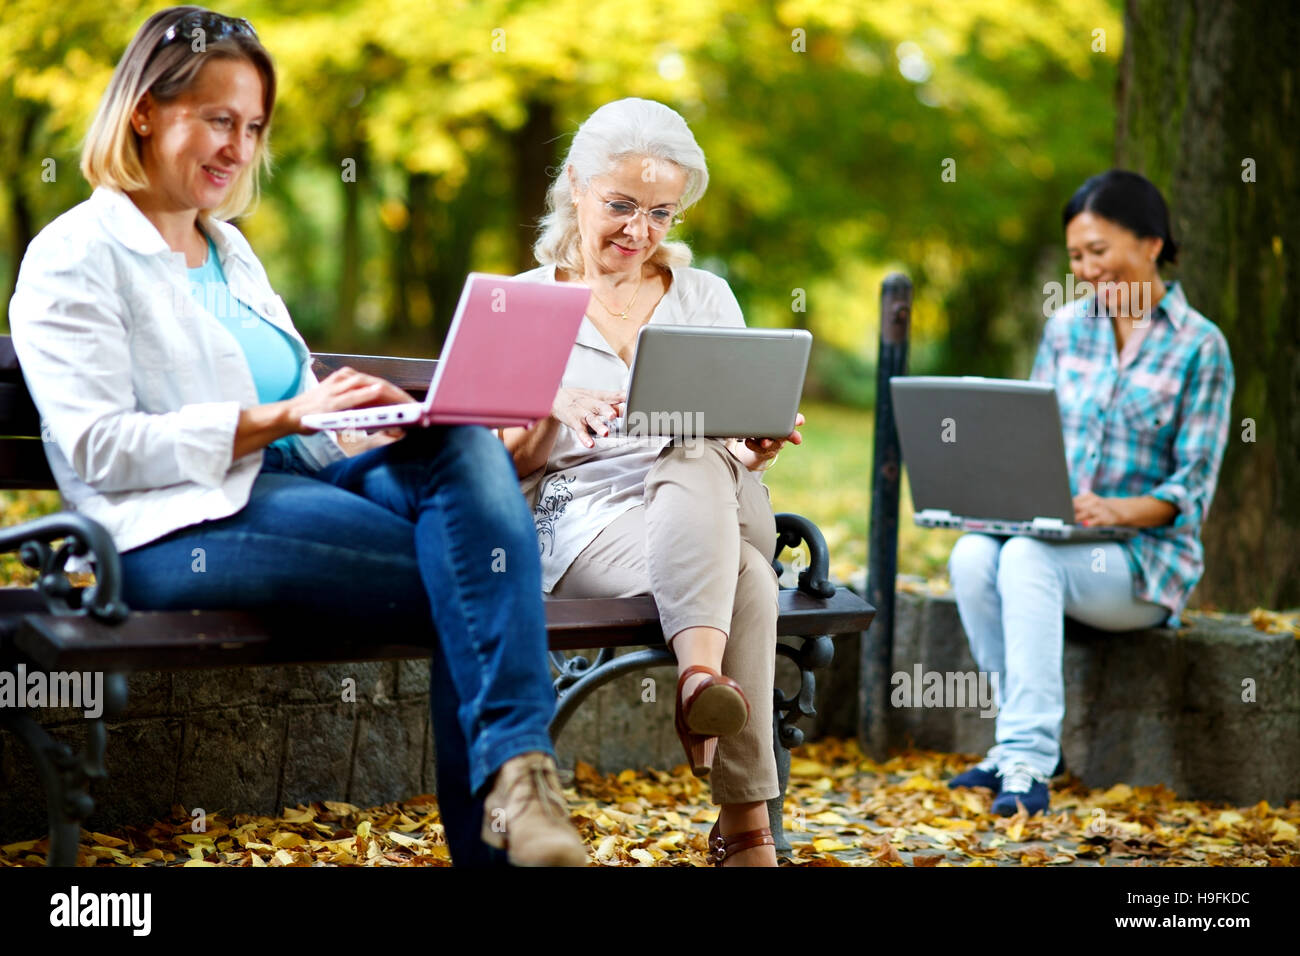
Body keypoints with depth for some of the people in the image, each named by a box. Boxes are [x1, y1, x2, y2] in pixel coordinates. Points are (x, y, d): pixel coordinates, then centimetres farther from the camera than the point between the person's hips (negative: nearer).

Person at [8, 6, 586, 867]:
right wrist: (280, 420, -18)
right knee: (477, 578, -25)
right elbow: (97, 449, -11)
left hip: (290, 487, 7)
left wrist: (361, 412, -1)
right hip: (179, 529, -7)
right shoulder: (76, 256, 1)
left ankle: (512, 777, -31)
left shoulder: (231, 252, 26)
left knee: (467, 450, -24)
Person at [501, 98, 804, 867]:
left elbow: (735, 449, 16)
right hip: (583, 524, -2)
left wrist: (758, 448, -9)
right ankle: (749, 828, -46)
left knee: (697, 460, -38)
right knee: (745, 576, -37)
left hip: (713, 508, 2)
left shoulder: (705, 297, 20)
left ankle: (701, 678, -55)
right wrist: (552, 412, -17)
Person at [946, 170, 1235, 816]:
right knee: (972, 554, -28)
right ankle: (1029, 740, -18)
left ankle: (1027, 761, -35)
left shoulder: (1199, 346, -3)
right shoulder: (1065, 328, 12)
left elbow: (1192, 485, -7)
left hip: (1146, 557, -4)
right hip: (1053, 537, 5)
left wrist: (1119, 510, -25)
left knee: (1027, 557, -34)